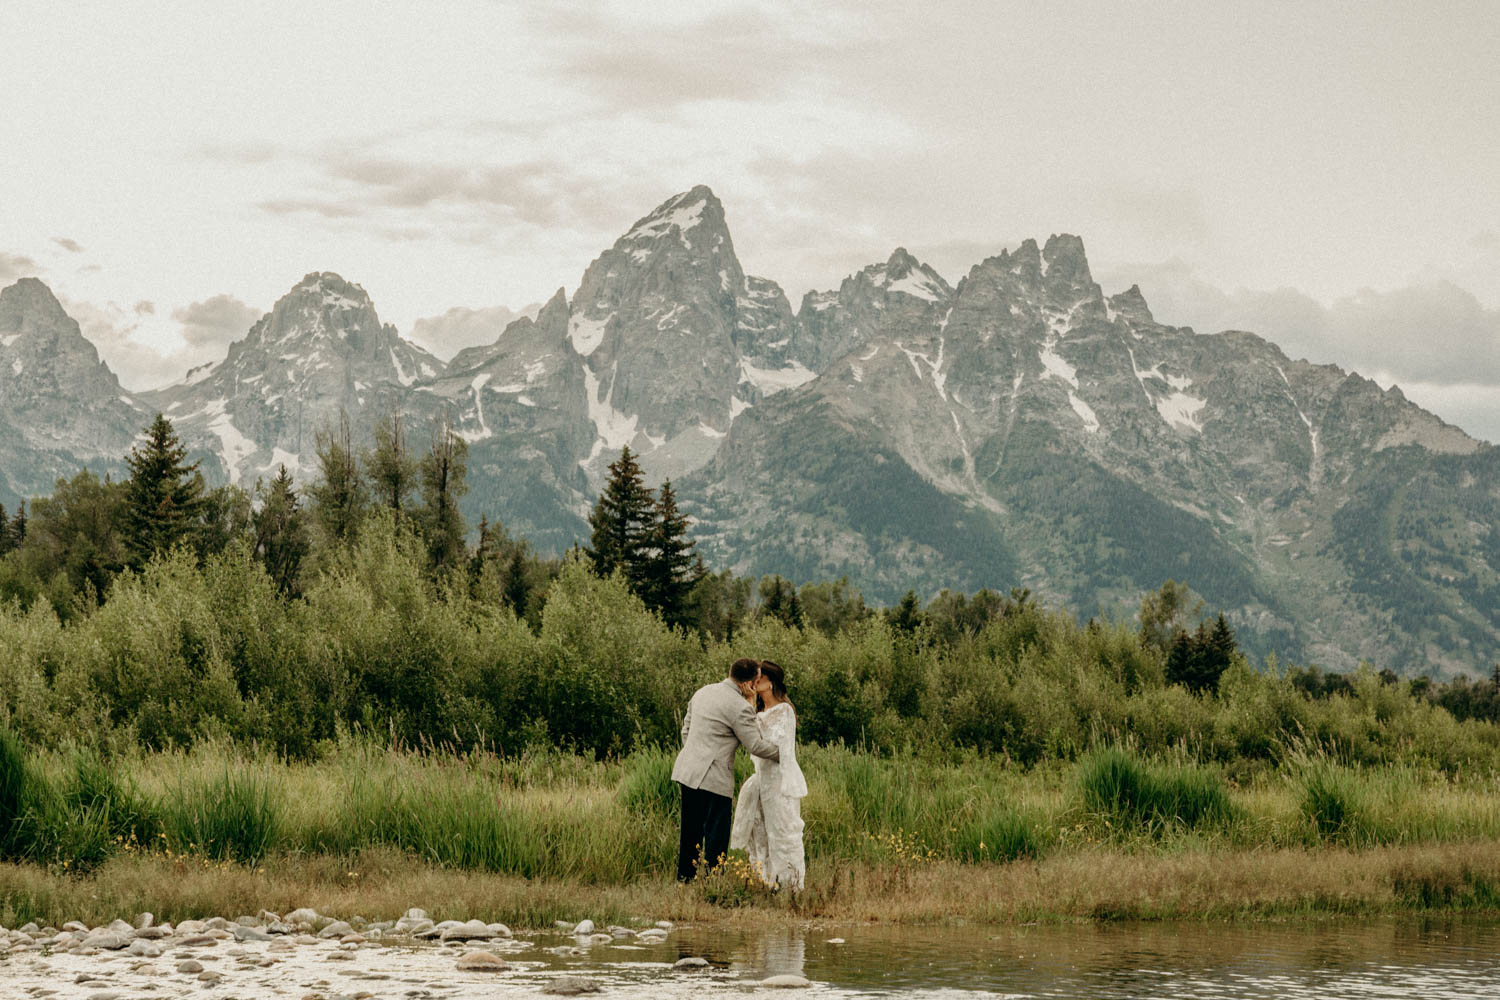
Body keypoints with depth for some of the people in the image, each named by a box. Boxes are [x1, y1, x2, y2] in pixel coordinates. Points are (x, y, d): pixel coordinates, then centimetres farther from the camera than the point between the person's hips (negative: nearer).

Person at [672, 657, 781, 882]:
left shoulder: (703, 692, 11)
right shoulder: (740, 707, -14)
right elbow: (756, 746, -10)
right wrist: (782, 752, 6)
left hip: (687, 770, 8)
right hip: (714, 779, -8)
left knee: (691, 832, 16)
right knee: (716, 838, -1)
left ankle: (684, 881, 22)